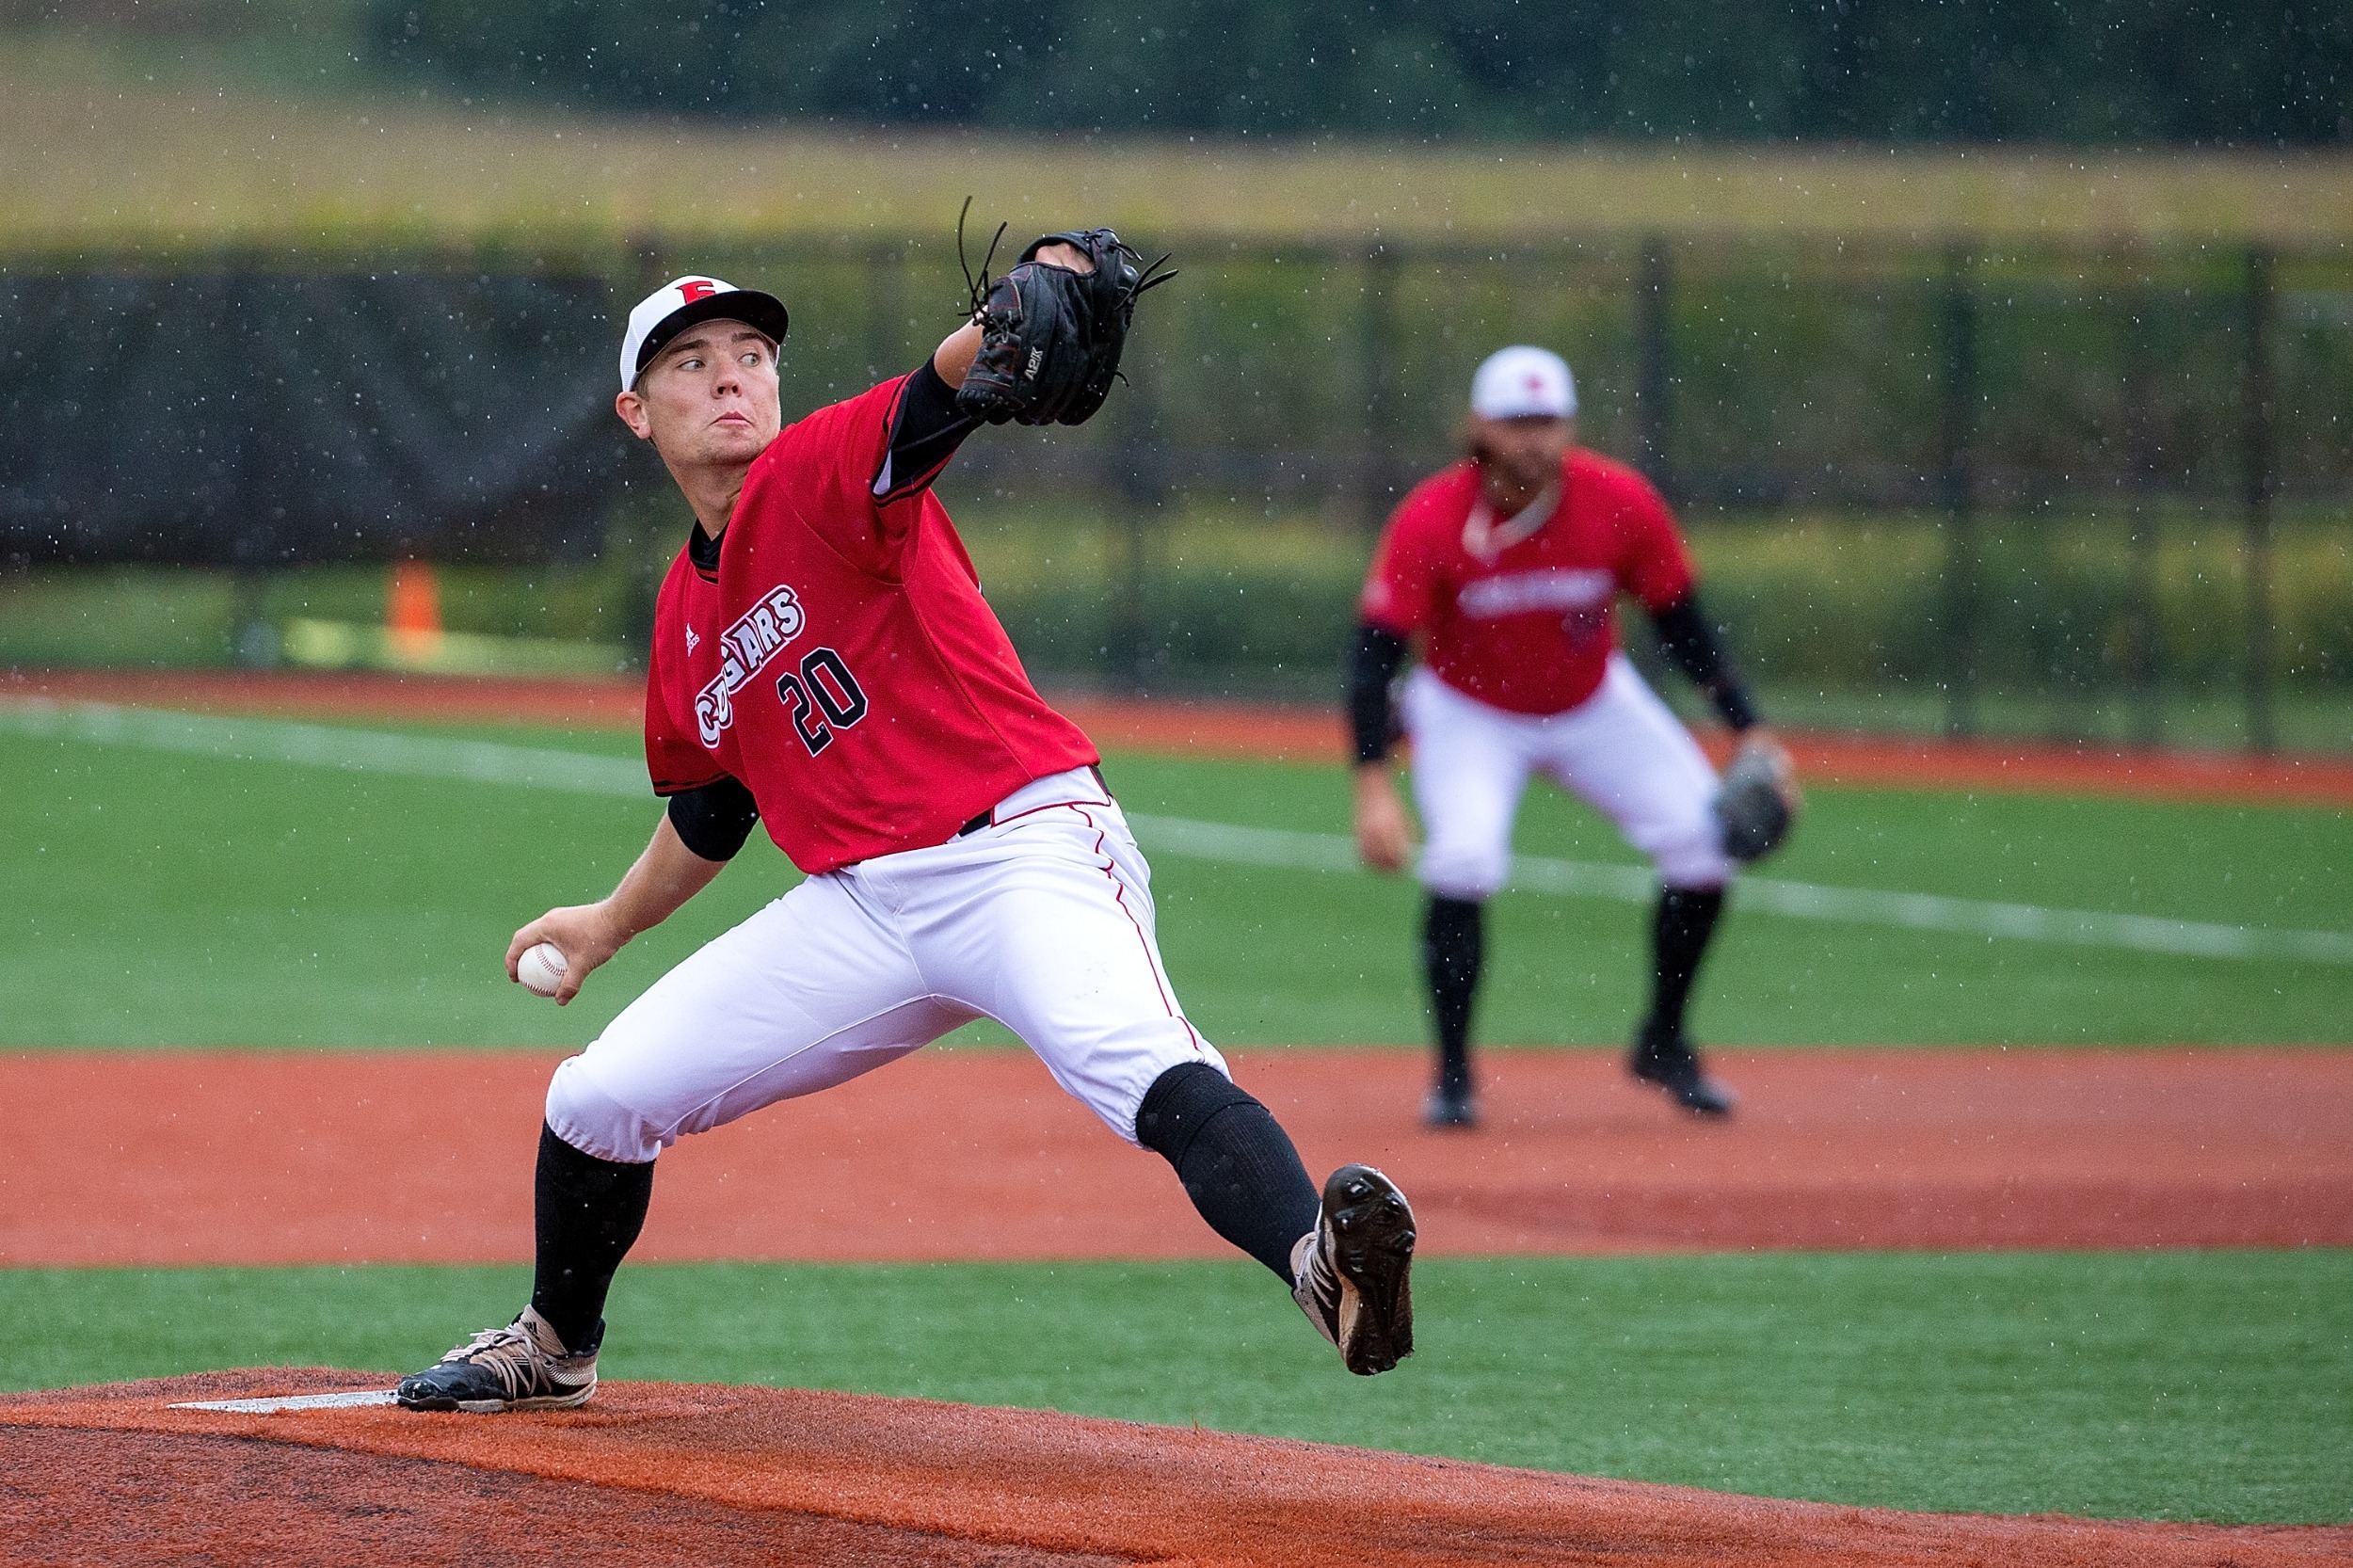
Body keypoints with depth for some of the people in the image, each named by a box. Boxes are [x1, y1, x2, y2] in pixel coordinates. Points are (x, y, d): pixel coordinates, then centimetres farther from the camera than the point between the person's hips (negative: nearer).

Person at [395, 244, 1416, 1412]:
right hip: (863, 907, 7)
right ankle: (554, 1348, 35)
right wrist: (611, 923, 36)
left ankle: (1318, 1261, -61)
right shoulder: (684, 615, 16)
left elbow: (945, 390, -28)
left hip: (1023, 850, -7)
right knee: (598, 1097, 8)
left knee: (1146, 1074, -36)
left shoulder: (824, 473, -6)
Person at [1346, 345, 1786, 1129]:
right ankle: (1452, 1076, -11)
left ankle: (1664, 1045, 14)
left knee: (1706, 840, -8)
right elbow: (1374, 652, -26)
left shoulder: (1622, 503, -21)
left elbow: (1683, 624, -8)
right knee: (1464, 859, -27)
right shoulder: (1431, 520, -27)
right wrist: (1374, 788, -37)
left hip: (1594, 704, 3)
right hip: (1469, 712, -3)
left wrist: (1747, 731, -17)